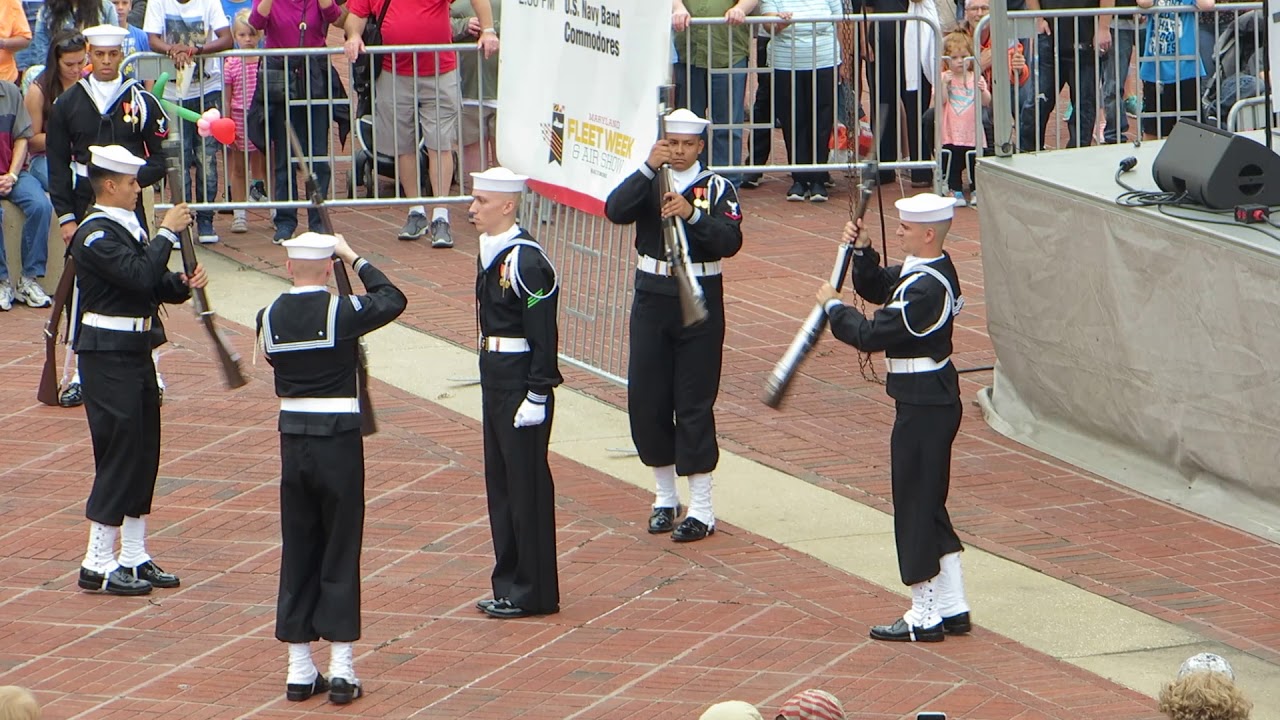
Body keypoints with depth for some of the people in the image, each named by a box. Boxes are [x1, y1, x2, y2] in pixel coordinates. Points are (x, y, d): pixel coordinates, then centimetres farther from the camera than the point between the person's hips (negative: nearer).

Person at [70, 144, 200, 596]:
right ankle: (98, 565, -3)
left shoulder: (128, 229, 14)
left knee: (144, 456, 11)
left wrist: (184, 284, -4)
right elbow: (140, 277, -27)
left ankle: (134, 557, 18)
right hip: (108, 356, -9)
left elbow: (156, 287, 16)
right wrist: (167, 233, -20)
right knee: (119, 453, -8)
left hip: (136, 353, 9)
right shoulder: (95, 235, -15)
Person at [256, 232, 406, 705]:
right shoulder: (341, 312, -12)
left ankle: (300, 670, 12)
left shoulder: (269, 318, -1)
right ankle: (341, 669, 0)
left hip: (293, 439, 4)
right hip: (338, 440, -4)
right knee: (340, 551, 2)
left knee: (298, 551, 10)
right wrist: (355, 259, 10)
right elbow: (394, 300, 4)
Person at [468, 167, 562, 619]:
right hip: (495, 379, 10)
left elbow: (544, 335, -19)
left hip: (521, 383, -10)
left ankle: (534, 593, 7)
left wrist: (536, 396, -19)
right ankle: (510, 585, 23)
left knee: (527, 484, -1)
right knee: (500, 484, 14)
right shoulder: (493, 253, 9)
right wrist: (491, 381, 19)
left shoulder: (526, 261, -19)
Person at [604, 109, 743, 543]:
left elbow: (731, 241, -15)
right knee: (645, 400, 5)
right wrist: (648, 168, -22)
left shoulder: (716, 188, -1)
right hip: (652, 299, 3)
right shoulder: (646, 182, 4)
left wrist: (692, 214, -28)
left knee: (695, 404, -3)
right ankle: (665, 497, 23)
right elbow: (615, 211, -15)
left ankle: (701, 510, 1)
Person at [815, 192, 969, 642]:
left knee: (915, 506, -1)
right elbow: (877, 289, 18)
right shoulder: (933, 271, 7)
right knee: (929, 505, 17)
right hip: (935, 399, 10)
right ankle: (951, 608, 22)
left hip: (923, 407, -10)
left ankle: (924, 617, 7)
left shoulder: (925, 288, -24)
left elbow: (872, 336, -23)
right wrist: (862, 251, 2)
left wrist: (833, 307, -7)